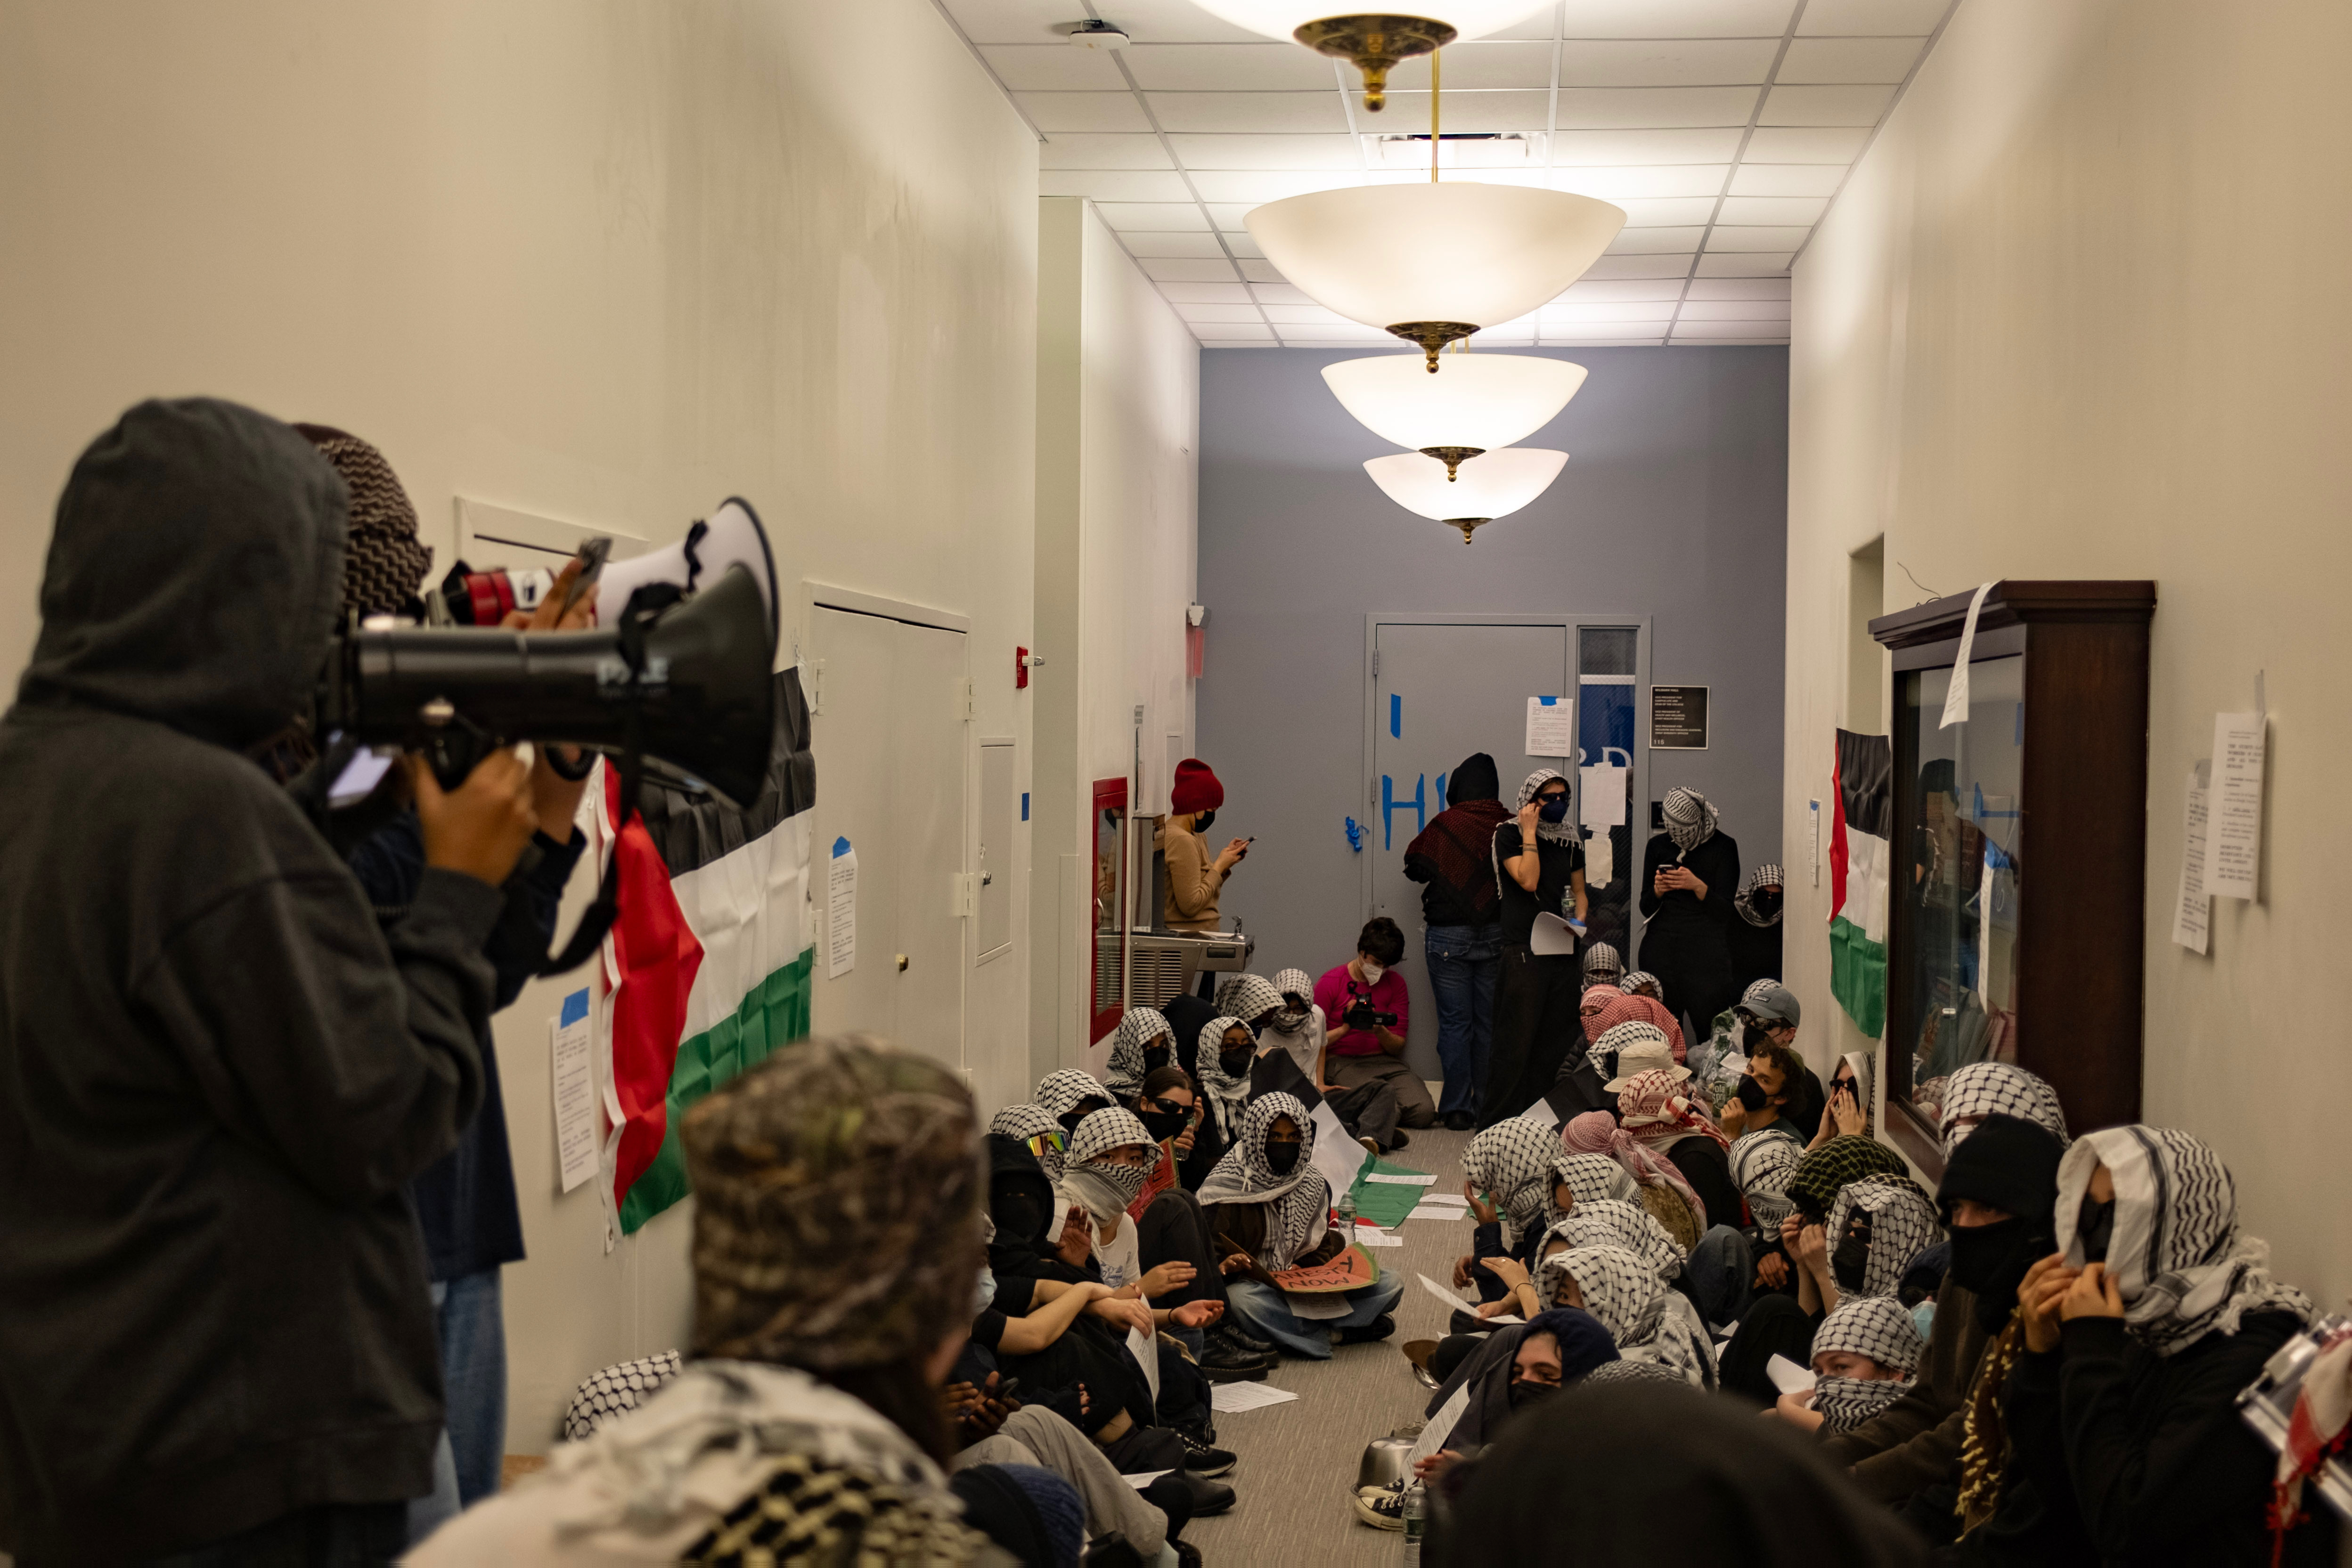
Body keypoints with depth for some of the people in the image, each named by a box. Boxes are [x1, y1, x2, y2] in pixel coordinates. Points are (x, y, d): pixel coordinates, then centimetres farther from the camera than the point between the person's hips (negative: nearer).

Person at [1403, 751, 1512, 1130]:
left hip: (1449, 936, -2)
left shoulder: (1444, 826, -10)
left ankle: (1458, 1109, 2)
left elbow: (1414, 867, 1)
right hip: (1497, 936, 2)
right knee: (1490, 1023, 10)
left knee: (1455, 1023, 3)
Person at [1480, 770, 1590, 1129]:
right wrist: (1529, 833, -13)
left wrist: (1580, 921, 5)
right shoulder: (1509, 834, -3)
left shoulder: (1569, 838, 15)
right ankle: (1497, 1127, -2)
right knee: (1516, 1044, -7)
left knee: (1557, 1041, 6)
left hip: (1562, 950, 6)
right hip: (1523, 952, -6)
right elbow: (1528, 881, -15)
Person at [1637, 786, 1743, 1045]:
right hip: (1662, 948, 3)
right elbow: (1646, 909, 13)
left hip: (1706, 951, -3)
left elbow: (1726, 911, -1)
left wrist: (1697, 886, -17)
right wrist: (1657, 890, -8)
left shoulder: (1723, 846, 3)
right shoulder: (1658, 846, 12)